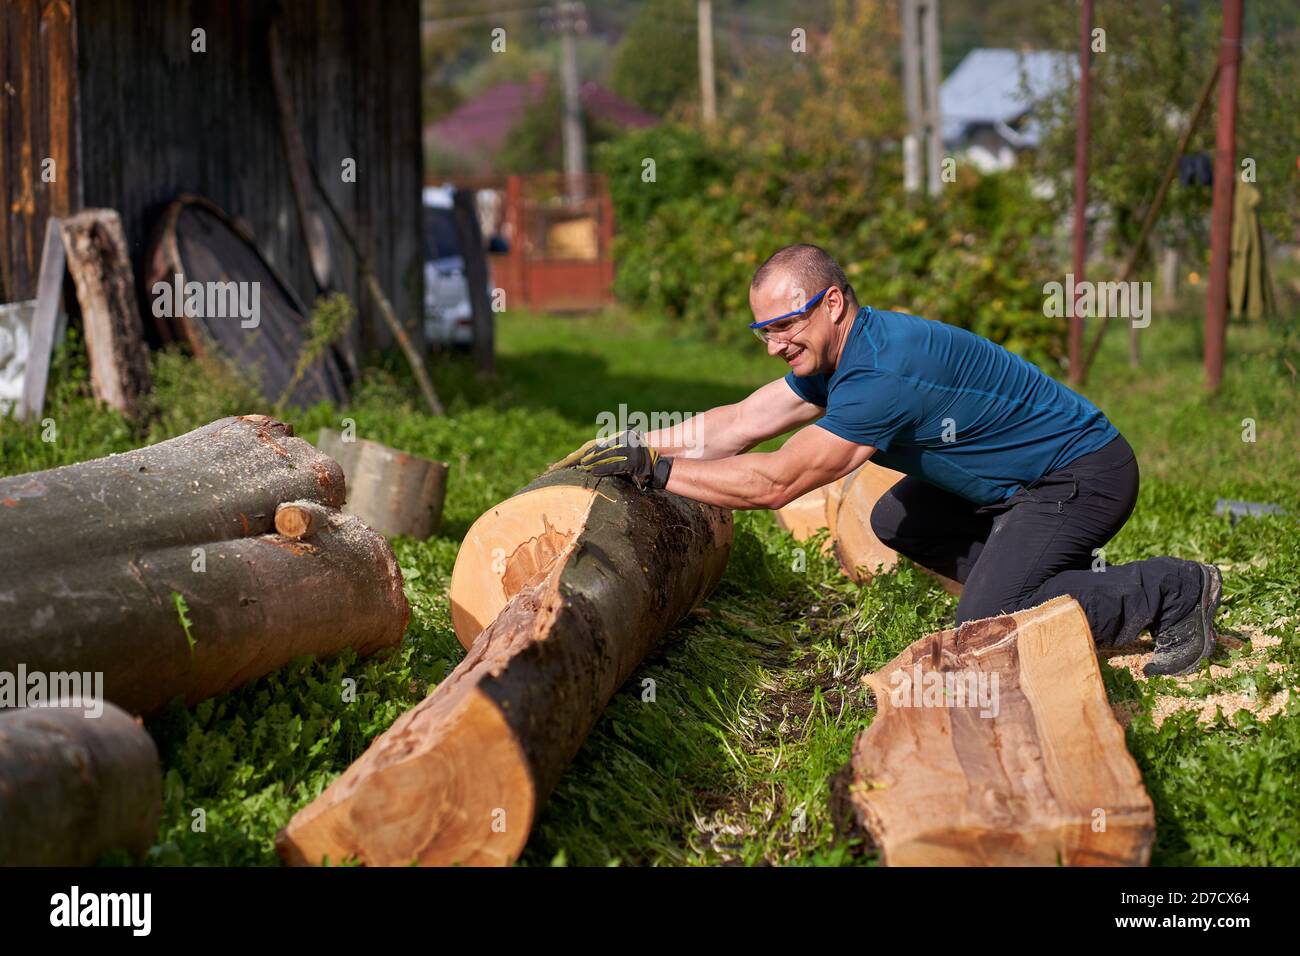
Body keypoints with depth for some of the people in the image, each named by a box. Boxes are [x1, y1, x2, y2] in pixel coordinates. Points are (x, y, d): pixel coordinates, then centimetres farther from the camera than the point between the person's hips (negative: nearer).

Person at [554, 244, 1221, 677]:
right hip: (1025, 479, 10)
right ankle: (1056, 573, 16)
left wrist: (654, 471, -24)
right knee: (896, 522, 18)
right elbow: (738, 424, 8)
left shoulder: (884, 373, -29)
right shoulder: (834, 354, 1)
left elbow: (773, 484, -29)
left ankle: (1173, 591, -5)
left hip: (1084, 476, -10)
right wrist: (632, 445, 2)